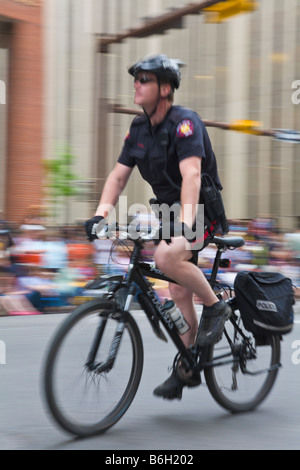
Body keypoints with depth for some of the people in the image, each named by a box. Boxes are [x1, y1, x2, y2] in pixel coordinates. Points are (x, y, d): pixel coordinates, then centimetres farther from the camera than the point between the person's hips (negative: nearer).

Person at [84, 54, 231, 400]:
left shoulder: (185, 123, -20)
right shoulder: (139, 128, 4)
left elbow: (191, 174, -34)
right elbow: (119, 175, 2)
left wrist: (185, 223, -46)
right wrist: (101, 213, -14)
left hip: (203, 210, -7)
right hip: (169, 210, 8)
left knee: (167, 257, -33)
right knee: (179, 291, 8)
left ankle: (215, 306, -11)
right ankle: (187, 368, 19)